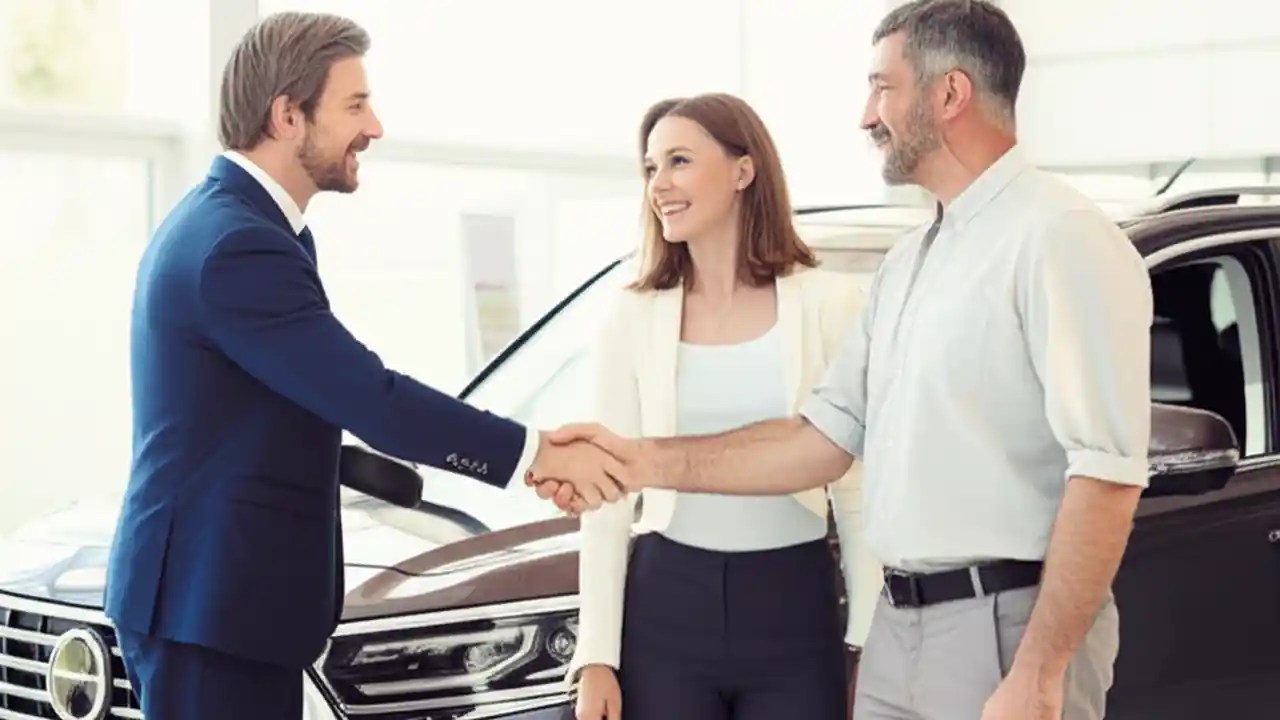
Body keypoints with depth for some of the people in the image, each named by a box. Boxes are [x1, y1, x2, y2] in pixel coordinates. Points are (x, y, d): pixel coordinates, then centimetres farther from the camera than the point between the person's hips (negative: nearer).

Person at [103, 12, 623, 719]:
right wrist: (538, 452, -17)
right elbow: (369, 398, -23)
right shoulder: (239, 245, -20)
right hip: (215, 603, -10)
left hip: (209, 592, 10)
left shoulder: (217, 220, 13)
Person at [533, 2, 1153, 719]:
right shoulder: (908, 262, 15)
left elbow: (1107, 472, -20)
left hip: (1010, 629, -8)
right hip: (900, 627, 9)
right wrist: (647, 462, 5)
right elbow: (826, 437, 13)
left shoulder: (1057, 238, -13)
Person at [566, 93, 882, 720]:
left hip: (794, 605, -1)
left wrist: (872, 641, -3)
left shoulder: (829, 303, -2)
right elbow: (609, 498, 4)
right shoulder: (633, 318, 3)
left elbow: (858, 488, 0)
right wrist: (597, 656, -1)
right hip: (666, 606, 1)